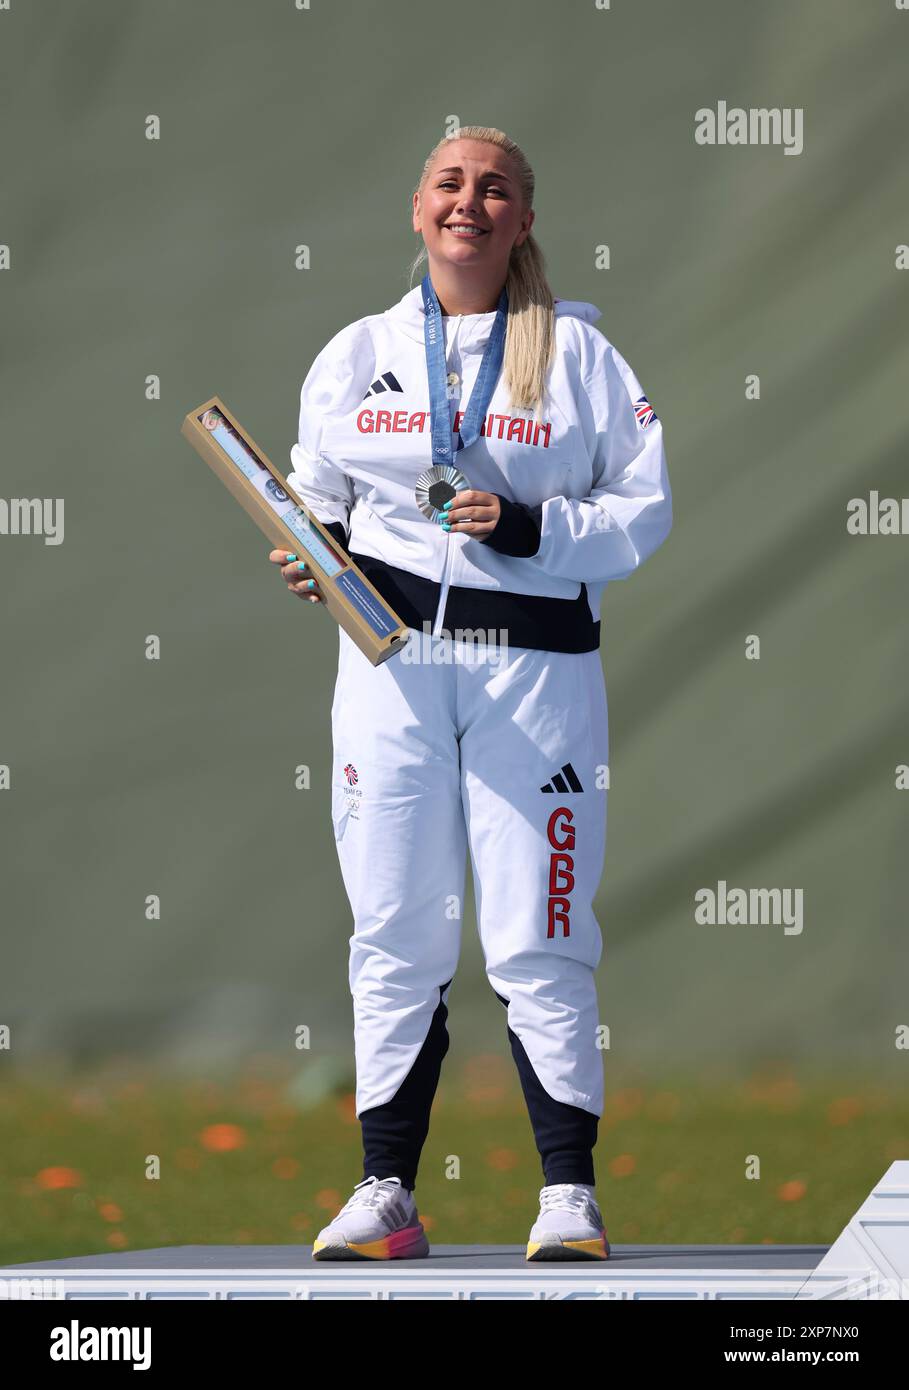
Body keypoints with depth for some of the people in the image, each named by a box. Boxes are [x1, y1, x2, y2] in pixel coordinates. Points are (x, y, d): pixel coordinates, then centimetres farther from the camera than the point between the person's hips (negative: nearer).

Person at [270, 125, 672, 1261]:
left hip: (535, 662, -3)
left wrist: (531, 528, -12)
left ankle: (569, 1189, 1)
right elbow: (317, 497, 19)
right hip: (391, 657, 3)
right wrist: (306, 555, -3)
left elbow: (646, 508, 2)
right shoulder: (358, 354, 12)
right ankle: (387, 1190, 8)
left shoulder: (576, 350, 4)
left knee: (536, 936, -6)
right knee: (394, 929, 3)